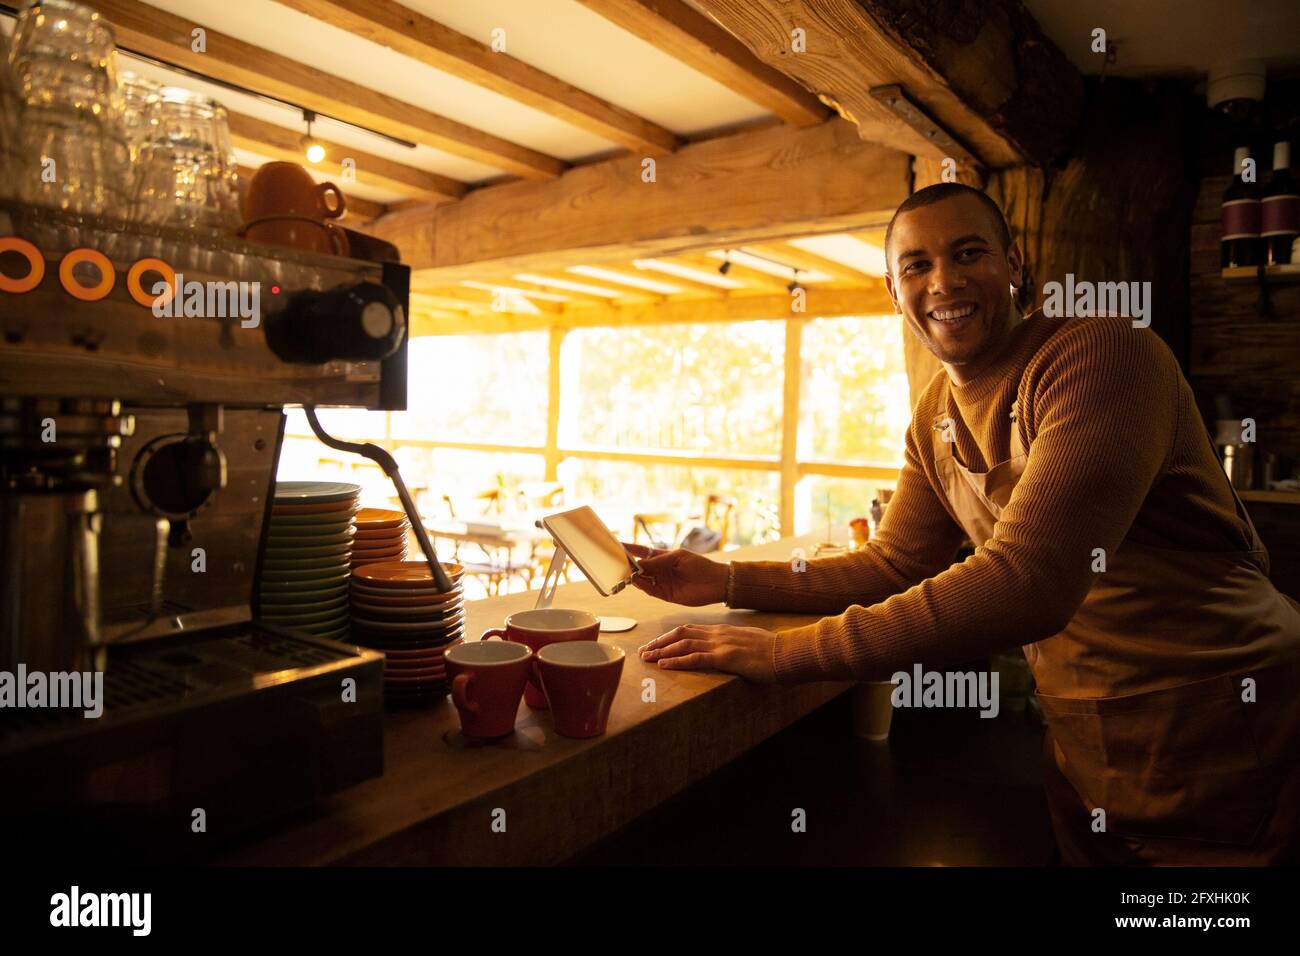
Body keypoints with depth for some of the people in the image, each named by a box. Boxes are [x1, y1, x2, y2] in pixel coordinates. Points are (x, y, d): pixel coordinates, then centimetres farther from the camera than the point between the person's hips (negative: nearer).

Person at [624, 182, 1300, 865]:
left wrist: (784, 653, -31)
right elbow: (893, 566, 8)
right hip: (1081, 737, 6)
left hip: (1214, 734, -6)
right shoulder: (934, 418, 3)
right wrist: (725, 581, -4)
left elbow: (1028, 582, -32)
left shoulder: (1101, 353, -22)